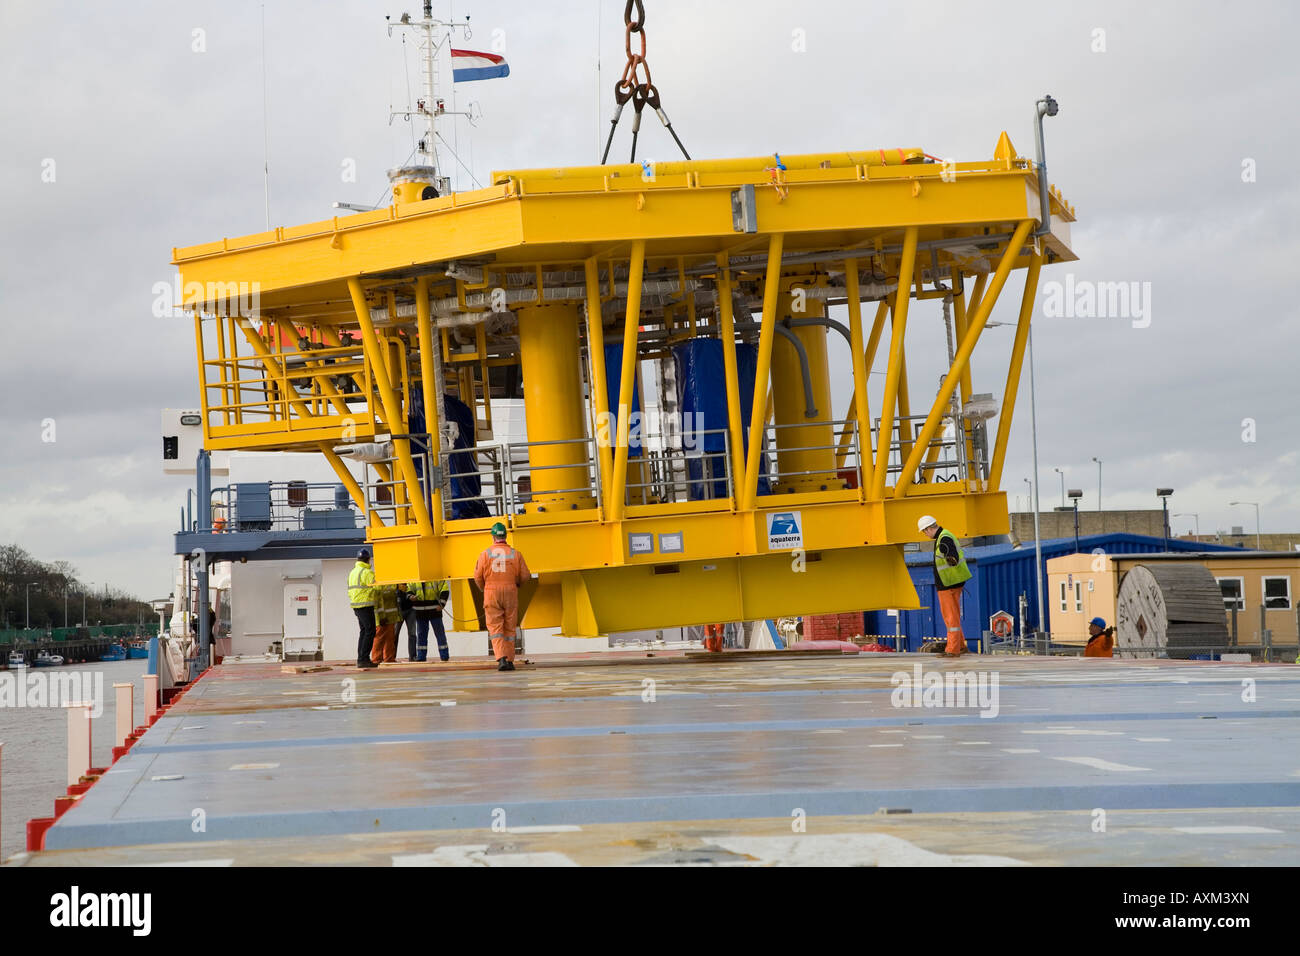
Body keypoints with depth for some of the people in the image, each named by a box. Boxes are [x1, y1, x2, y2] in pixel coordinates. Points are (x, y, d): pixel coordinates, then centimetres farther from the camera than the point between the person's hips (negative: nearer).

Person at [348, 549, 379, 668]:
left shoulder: (353, 572, 17)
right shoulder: (367, 572, -12)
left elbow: (350, 591, 19)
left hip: (356, 605, 9)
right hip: (365, 604, -9)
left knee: (364, 631, 13)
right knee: (370, 631, -8)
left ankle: (360, 659, 11)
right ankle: (364, 659, -14)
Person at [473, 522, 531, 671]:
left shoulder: (485, 554, -1)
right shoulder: (515, 554, 1)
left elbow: (478, 577, -2)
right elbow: (525, 575, 1)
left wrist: (484, 588, 19)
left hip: (491, 593, -1)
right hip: (510, 592, 1)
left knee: (495, 628, -1)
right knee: (509, 629, 10)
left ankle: (501, 658, -18)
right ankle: (509, 660, 10)